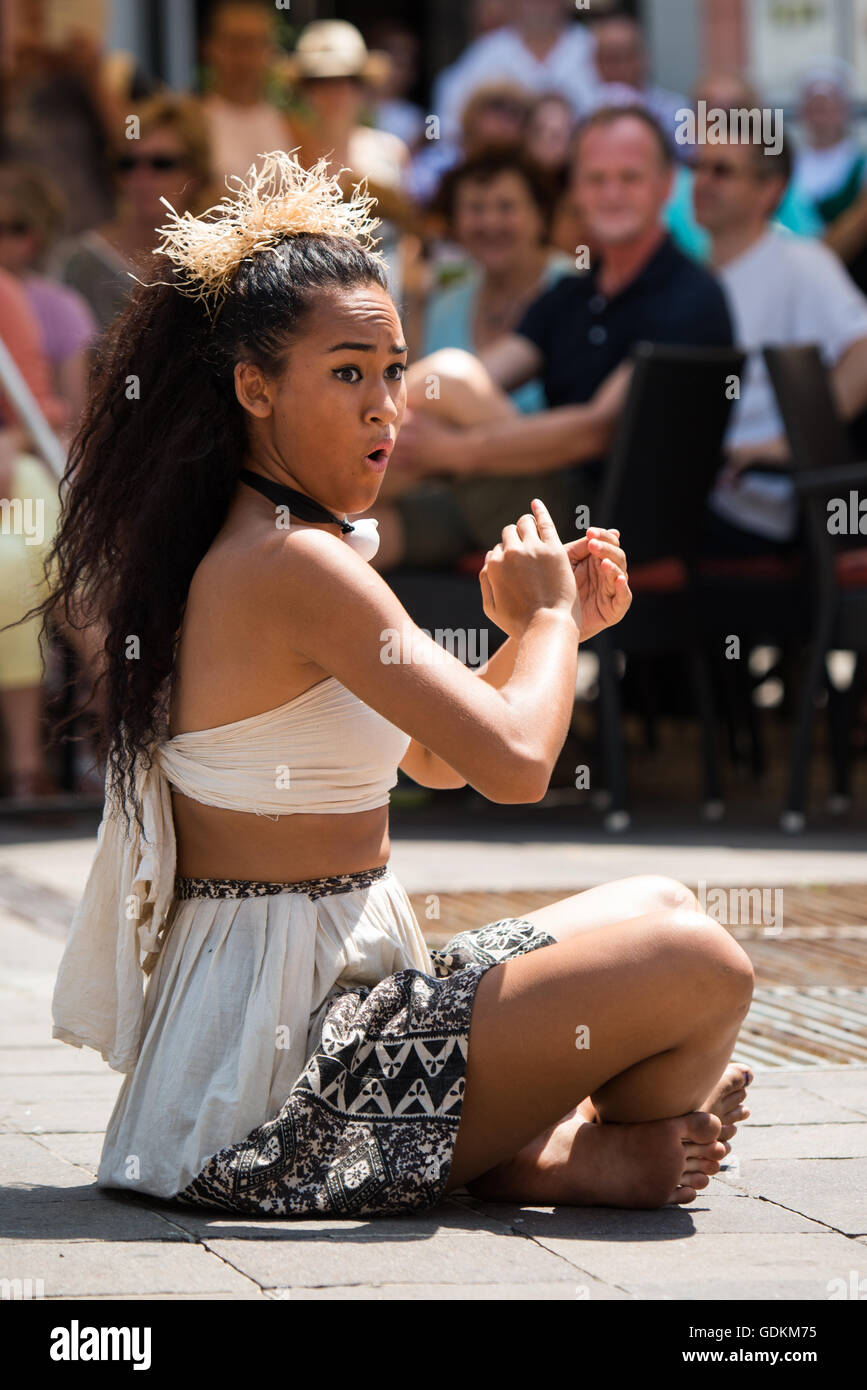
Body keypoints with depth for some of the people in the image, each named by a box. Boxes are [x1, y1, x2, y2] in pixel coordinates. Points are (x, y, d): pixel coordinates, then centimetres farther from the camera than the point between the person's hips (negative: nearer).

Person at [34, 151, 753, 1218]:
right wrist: (546, 622, -4)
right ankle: (569, 1158, 5)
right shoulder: (298, 565, -19)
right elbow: (514, 762, -24)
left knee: (659, 912, 20)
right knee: (698, 969, -18)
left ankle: (514, 1150, 0)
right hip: (287, 1065, -11)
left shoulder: (234, 550, 14)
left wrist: (541, 631, 8)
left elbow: (434, 757, 23)